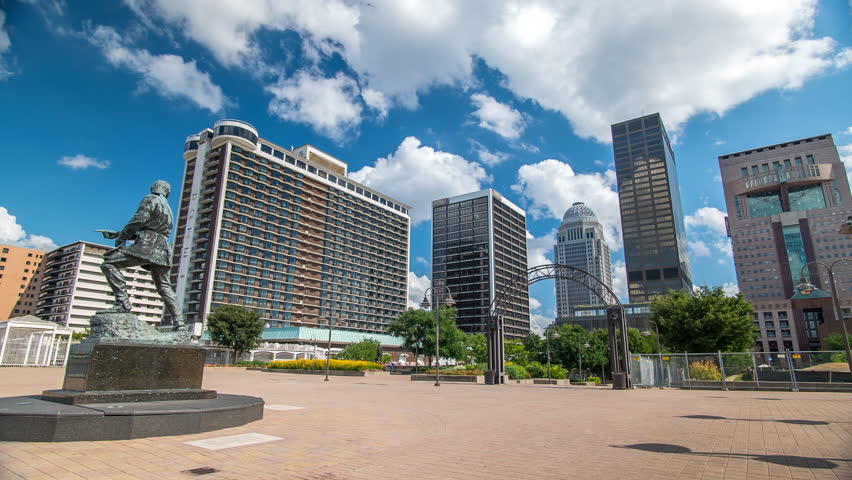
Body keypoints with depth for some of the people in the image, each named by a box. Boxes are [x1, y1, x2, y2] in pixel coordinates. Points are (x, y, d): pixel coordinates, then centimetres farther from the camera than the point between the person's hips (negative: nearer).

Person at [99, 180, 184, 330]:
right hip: (162, 250, 8)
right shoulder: (168, 209, 29)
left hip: (146, 246, -8)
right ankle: (179, 323, 3)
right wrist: (117, 234, 31)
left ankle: (123, 301, -15)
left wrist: (122, 236, 2)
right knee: (165, 287, 9)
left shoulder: (150, 199, 4)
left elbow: (139, 220, -10)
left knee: (109, 264, -2)